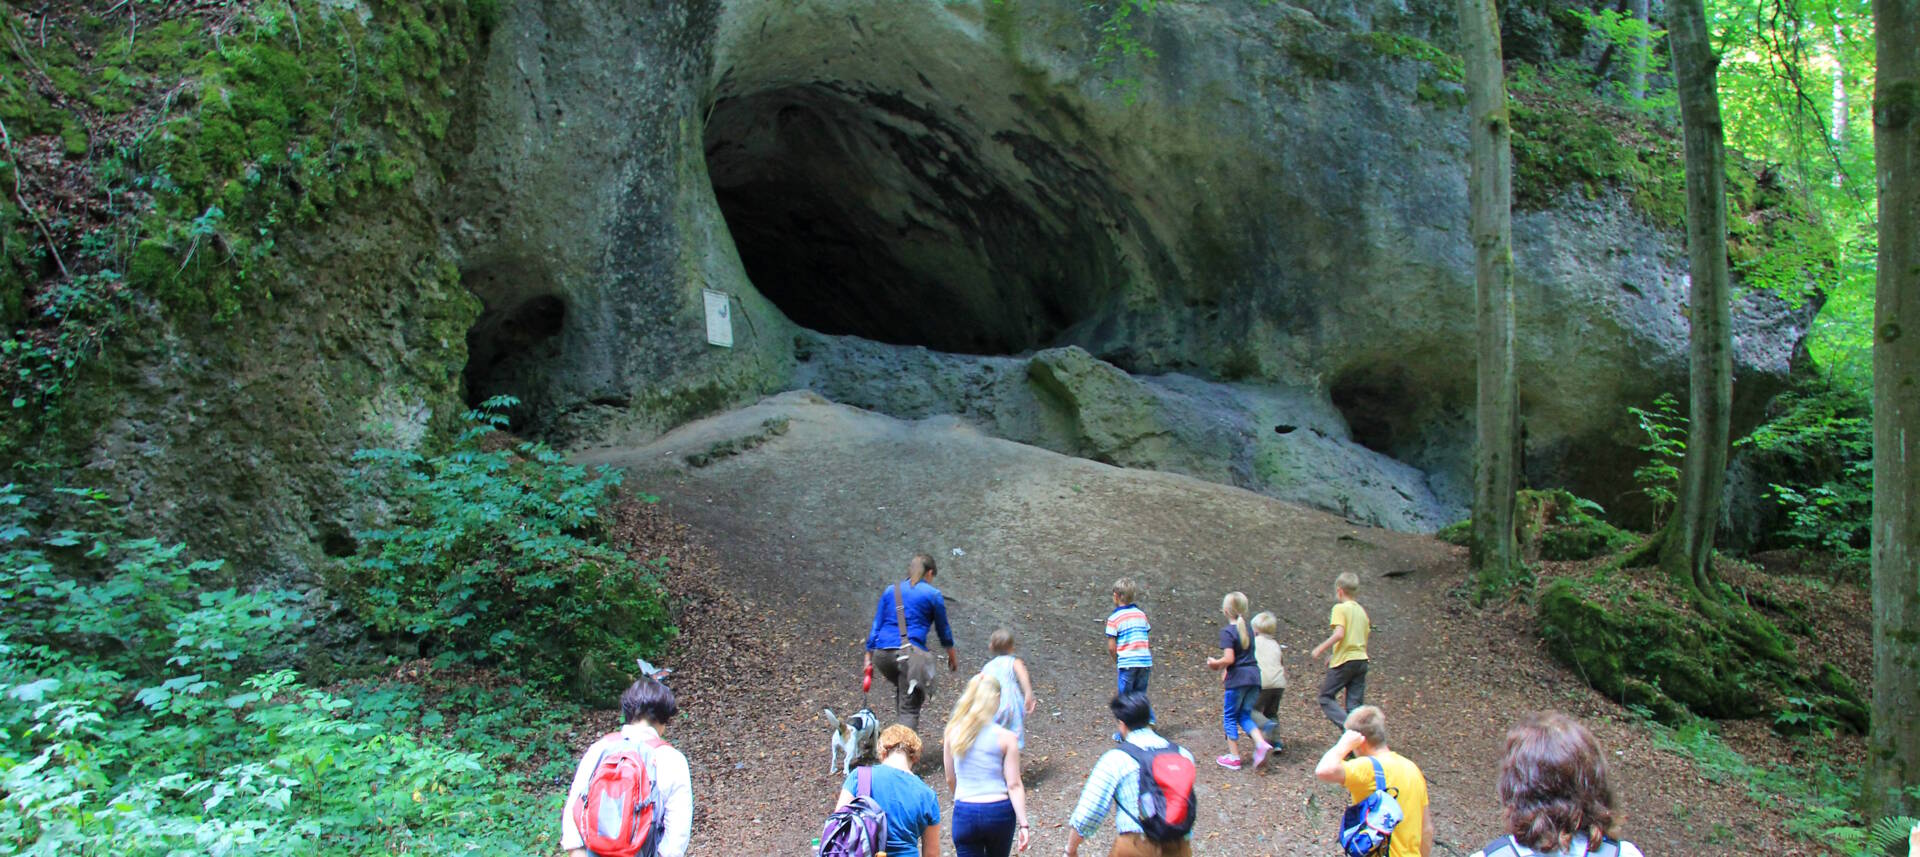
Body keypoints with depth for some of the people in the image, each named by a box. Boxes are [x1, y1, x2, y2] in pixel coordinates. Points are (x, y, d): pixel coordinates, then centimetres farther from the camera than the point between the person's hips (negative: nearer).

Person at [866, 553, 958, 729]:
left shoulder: (890, 591, 16)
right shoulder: (933, 595, 6)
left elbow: (876, 624, 14)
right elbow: (943, 629, 13)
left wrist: (869, 656, 18)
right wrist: (952, 656, 26)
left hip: (882, 654, 5)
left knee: (901, 687, 31)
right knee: (910, 708, -3)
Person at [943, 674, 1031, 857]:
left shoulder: (953, 732, -1)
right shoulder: (1006, 737, -7)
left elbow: (950, 780, 9)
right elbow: (1014, 785, -10)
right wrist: (1023, 824, -8)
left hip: (965, 814, 0)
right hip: (999, 812, 0)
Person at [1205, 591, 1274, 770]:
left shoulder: (1227, 632, -11)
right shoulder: (1248, 629, 13)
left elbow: (1229, 659, -19)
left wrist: (1215, 663, -2)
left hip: (1238, 678, -7)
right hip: (1254, 676, 7)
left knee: (1229, 717, 8)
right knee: (1244, 716, 16)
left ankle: (1234, 757, 10)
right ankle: (1261, 743, -7)